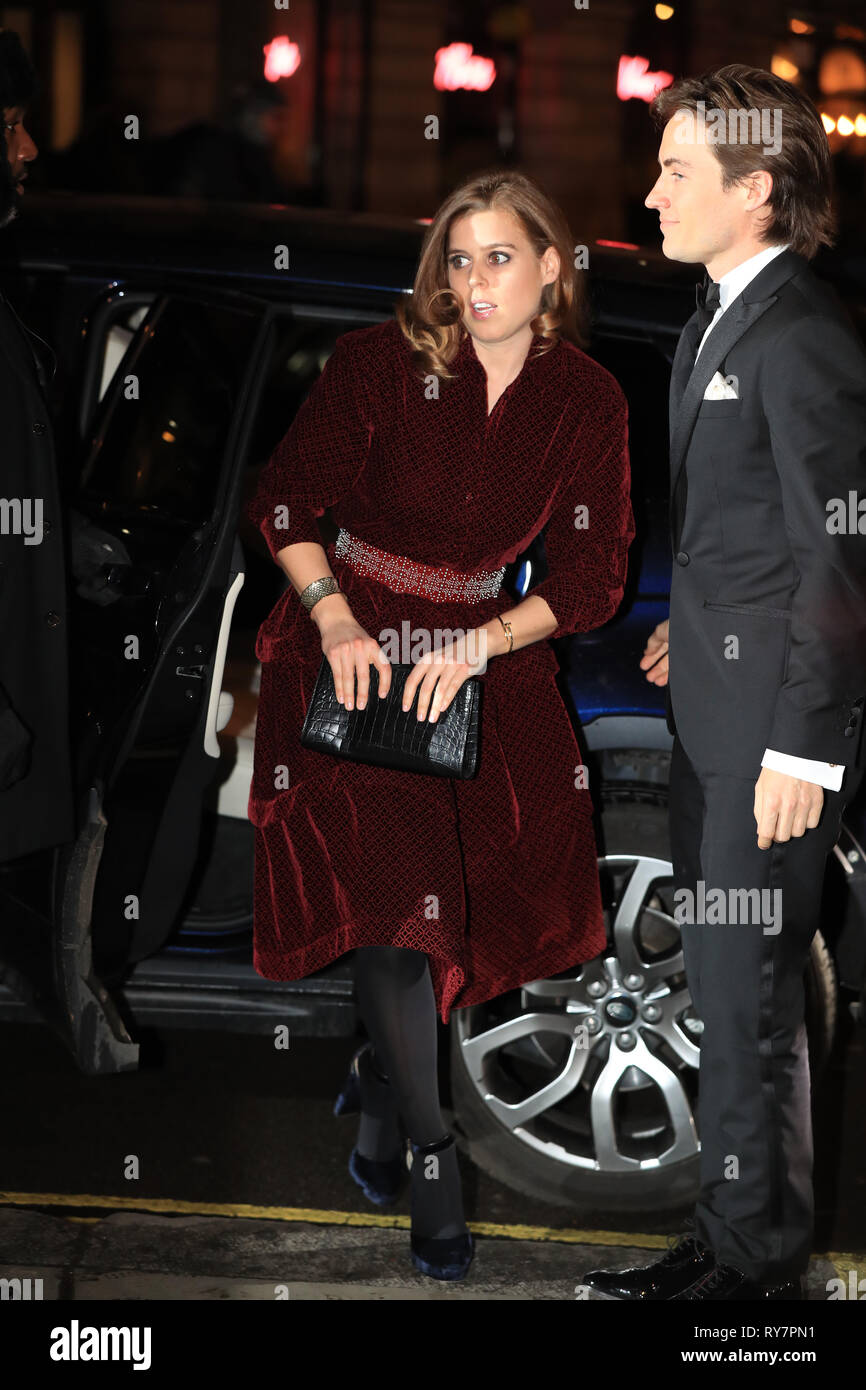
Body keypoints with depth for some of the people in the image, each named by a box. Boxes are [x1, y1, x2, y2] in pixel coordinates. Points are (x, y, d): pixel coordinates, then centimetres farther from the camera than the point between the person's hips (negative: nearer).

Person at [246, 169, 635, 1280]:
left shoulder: (586, 402, -1)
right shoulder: (380, 363, -8)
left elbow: (591, 578, -2)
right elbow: (283, 500, -4)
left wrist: (480, 644, -15)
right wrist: (336, 620, -18)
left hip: (483, 655, 3)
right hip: (354, 646, -3)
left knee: (500, 888, -3)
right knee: (390, 893, -14)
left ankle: (377, 1084, 24)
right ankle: (433, 1168, -5)